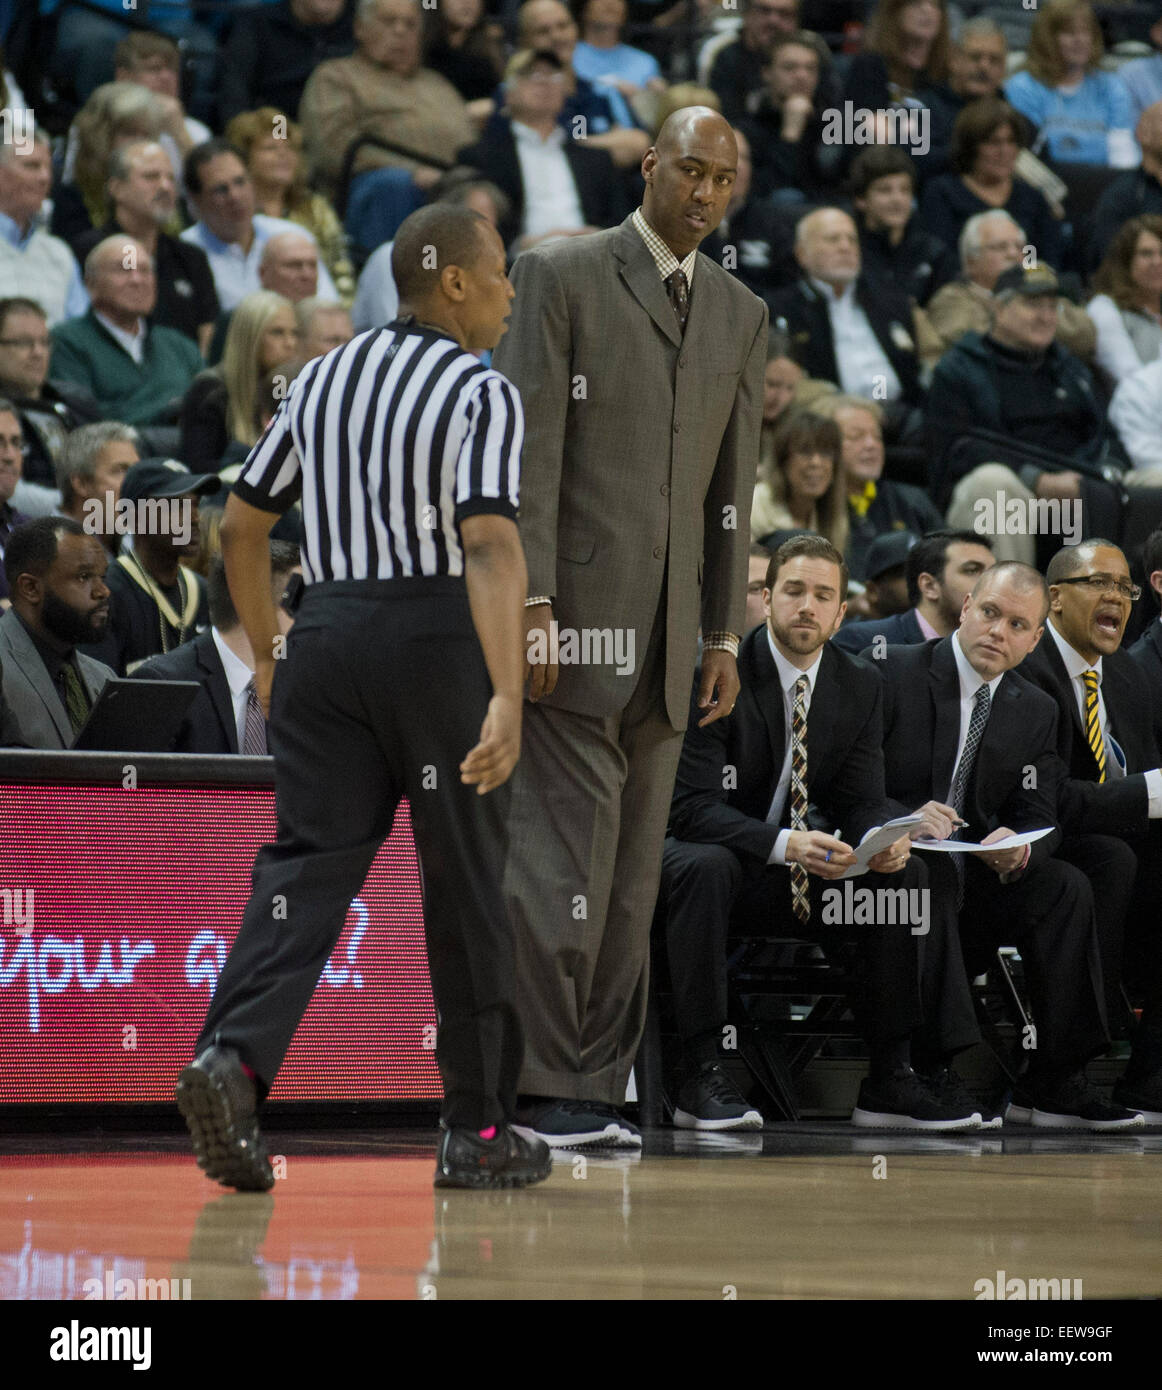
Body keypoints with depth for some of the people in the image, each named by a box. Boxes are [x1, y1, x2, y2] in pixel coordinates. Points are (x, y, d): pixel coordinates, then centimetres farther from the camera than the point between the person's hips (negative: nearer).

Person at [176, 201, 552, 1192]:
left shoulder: (321, 380, 14)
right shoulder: (482, 394, -5)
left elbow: (241, 524, 17)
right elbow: (492, 543, -19)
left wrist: (265, 656, 28)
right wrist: (508, 695, -26)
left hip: (328, 627, 5)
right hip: (438, 635, -5)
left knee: (309, 859, -1)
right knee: (465, 884, 6)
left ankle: (233, 1056, -25)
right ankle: (478, 1129, 13)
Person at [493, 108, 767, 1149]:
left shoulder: (741, 316, 16)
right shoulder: (560, 276, -1)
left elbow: (734, 487, 16)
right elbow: (530, 444, -8)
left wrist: (725, 639, 10)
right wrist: (531, 602, -15)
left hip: (666, 631, 6)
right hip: (573, 610, -5)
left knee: (633, 869, 5)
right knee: (566, 852, -9)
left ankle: (597, 1089, 8)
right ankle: (545, 1087, -5)